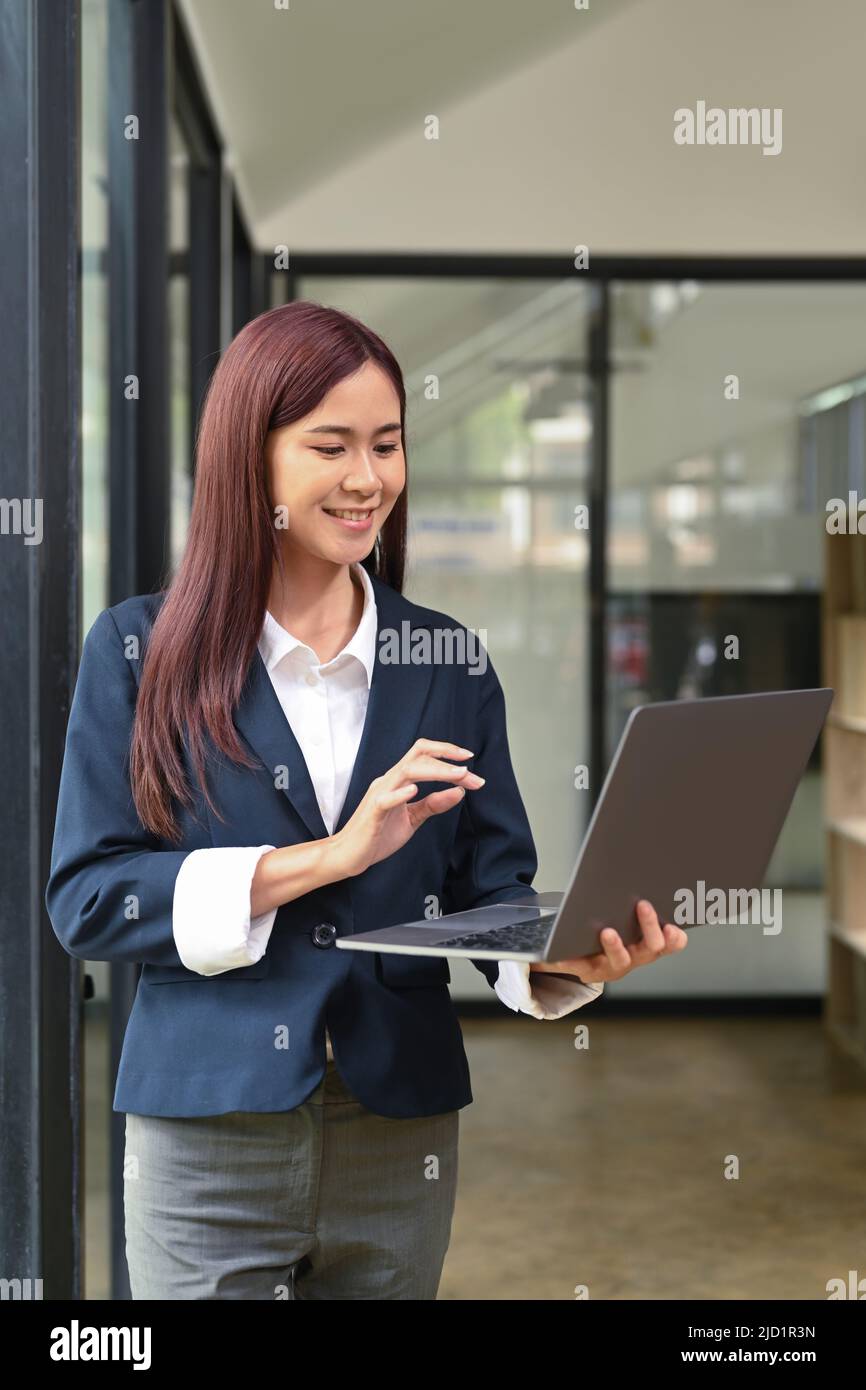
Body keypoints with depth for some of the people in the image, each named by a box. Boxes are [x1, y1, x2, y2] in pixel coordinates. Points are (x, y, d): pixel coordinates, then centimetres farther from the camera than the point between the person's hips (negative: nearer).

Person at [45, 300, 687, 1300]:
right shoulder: (140, 650, -1)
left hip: (402, 1139, 3)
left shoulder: (447, 660, 7)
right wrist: (327, 856, -17)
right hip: (207, 1135, -2)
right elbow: (85, 899, -9)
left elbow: (494, 896, 4)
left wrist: (571, 955, -19)